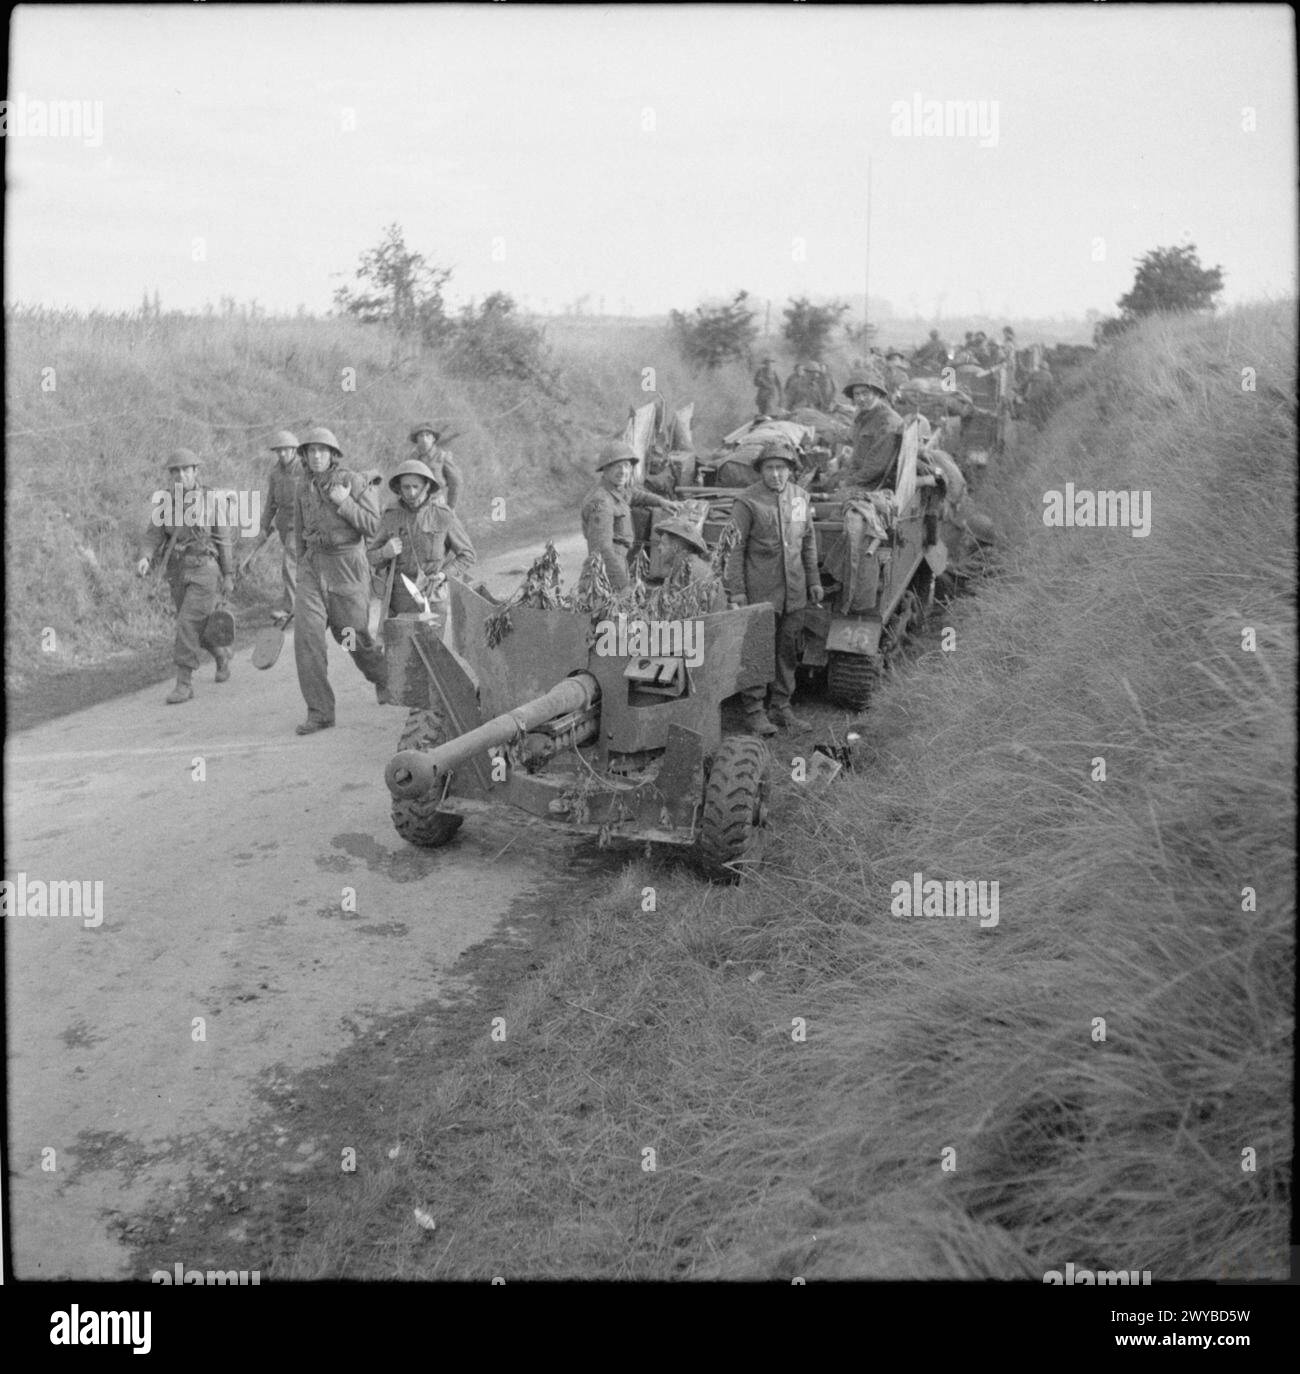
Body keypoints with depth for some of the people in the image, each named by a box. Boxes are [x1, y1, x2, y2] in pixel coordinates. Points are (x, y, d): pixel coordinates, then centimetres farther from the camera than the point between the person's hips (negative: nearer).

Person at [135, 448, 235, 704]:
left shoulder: (212, 500, -8)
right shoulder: (164, 502, 3)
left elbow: (225, 539, -3)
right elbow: (153, 537, -3)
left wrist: (229, 576, -3)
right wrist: (144, 559, -24)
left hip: (207, 572, -5)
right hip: (179, 574, 5)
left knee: (188, 625, -16)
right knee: (199, 626, 17)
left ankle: (184, 685, -10)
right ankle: (221, 656, 47)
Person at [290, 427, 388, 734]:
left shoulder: (356, 483, -8)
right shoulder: (304, 488, 6)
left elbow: (373, 527, -12)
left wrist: (344, 503, -20)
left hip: (348, 567, -3)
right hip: (313, 568, 3)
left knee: (353, 636, 8)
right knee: (306, 634, -13)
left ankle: (382, 676, 42)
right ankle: (319, 711, -9)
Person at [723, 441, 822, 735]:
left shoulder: (800, 497, 7)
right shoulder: (747, 502, -10)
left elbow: (809, 542, 16)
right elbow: (734, 549, -10)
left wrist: (813, 581, 14)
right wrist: (735, 592, -13)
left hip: (794, 590, 6)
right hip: (759, 590, -5)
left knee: (788, 650, 11)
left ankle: (782, 708, 22)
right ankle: (754, 712, 5)